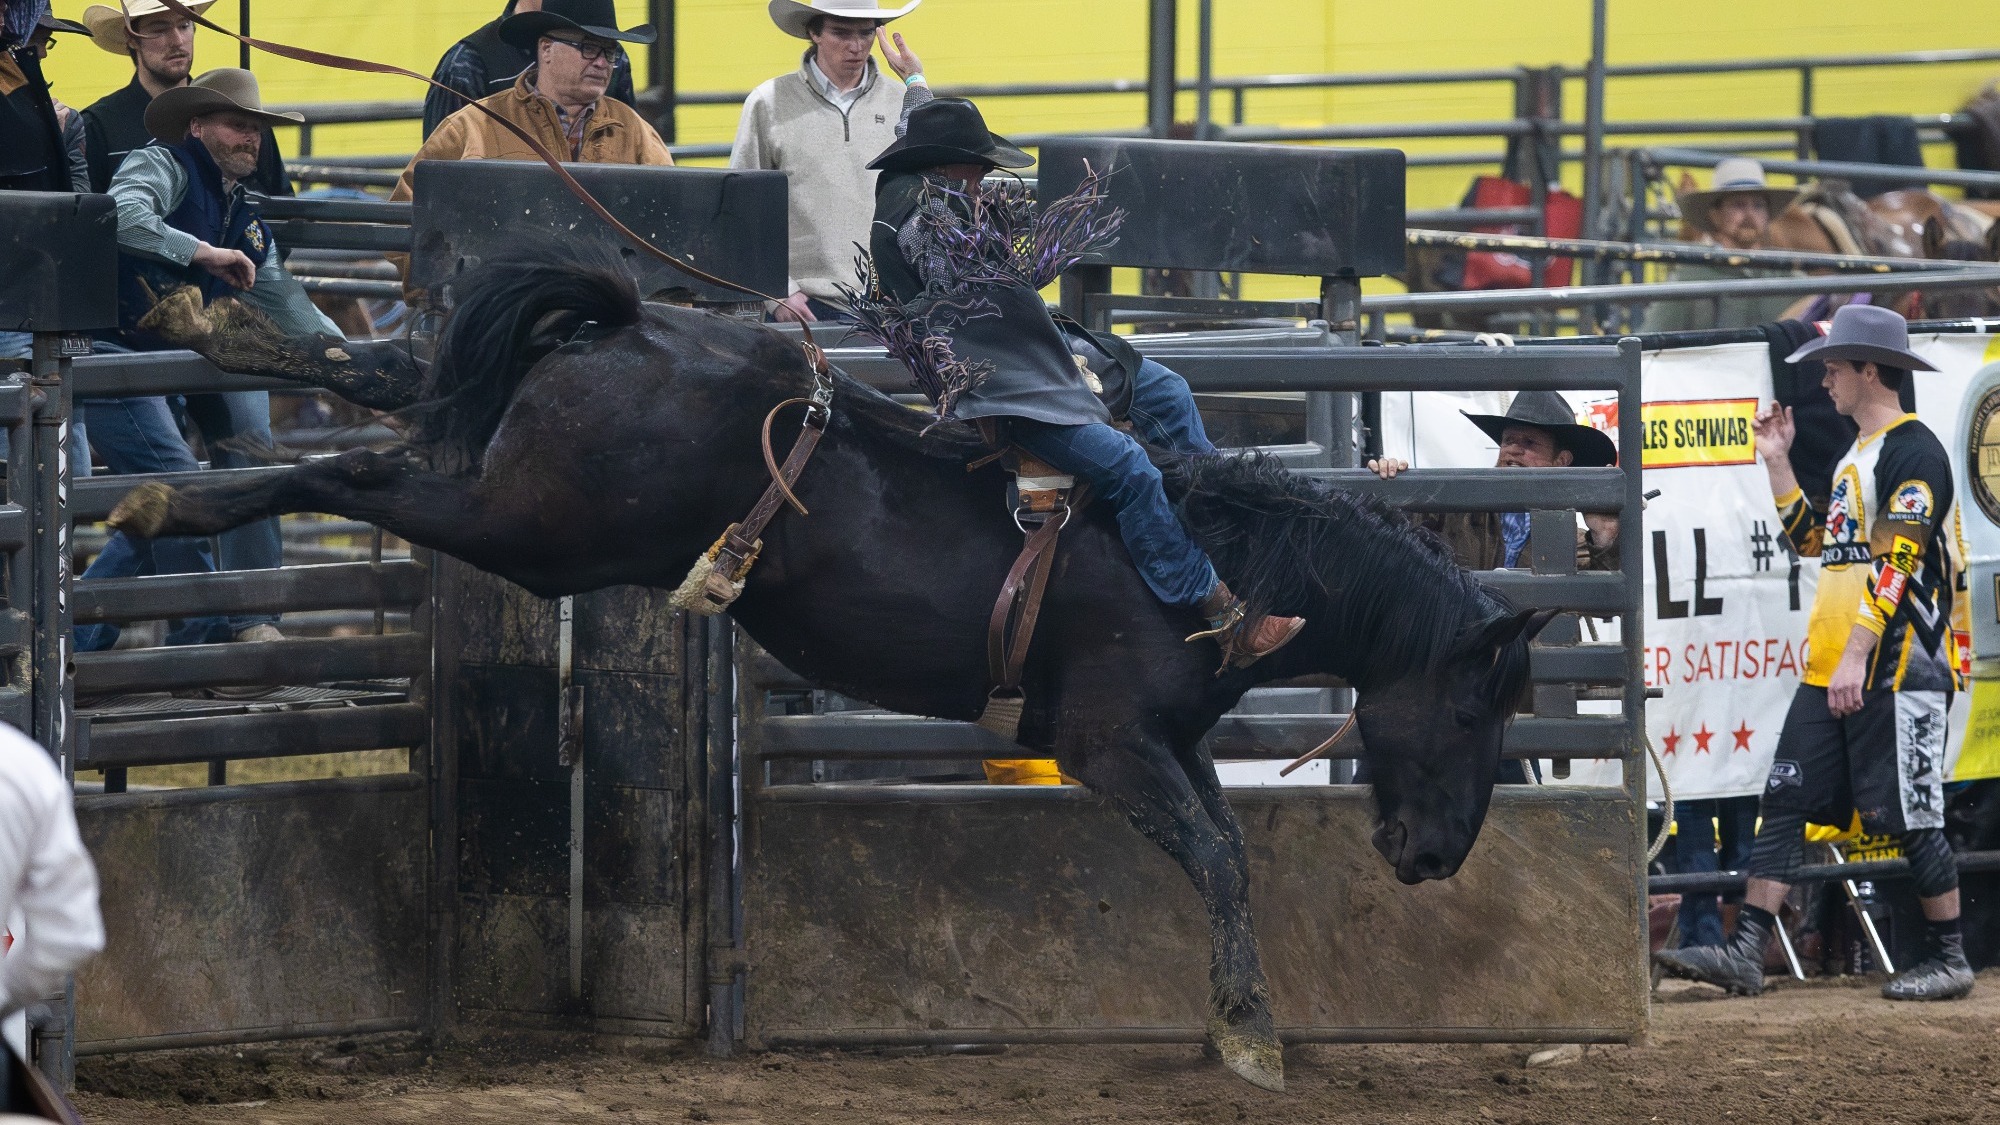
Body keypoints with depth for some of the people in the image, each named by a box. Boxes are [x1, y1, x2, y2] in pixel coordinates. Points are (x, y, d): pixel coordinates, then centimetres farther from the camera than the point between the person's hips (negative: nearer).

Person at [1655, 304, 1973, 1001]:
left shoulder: (1913, 451, -10)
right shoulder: (1857, 457, 20)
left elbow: (1896, 560, -19)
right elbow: (1812, 539, 28)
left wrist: (1860, 653, -24)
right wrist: (1778, 461, 23)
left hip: (1896, 671, -10)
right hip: (1830, 674, 10)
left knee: (1909, 815, -5)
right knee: (1785, 799, 2)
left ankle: (1950, 960, 5)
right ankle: (1745, 955, -1)